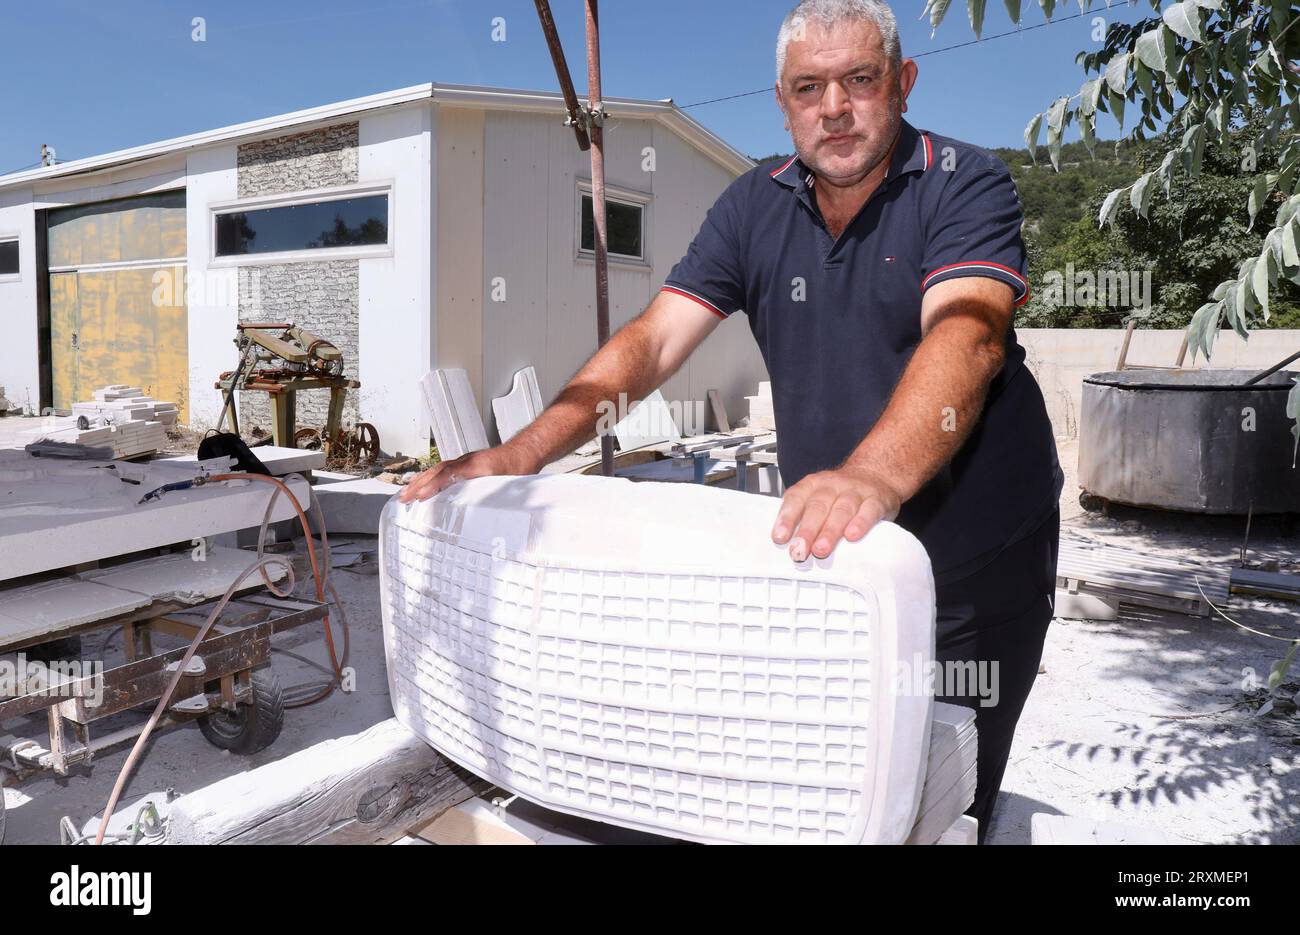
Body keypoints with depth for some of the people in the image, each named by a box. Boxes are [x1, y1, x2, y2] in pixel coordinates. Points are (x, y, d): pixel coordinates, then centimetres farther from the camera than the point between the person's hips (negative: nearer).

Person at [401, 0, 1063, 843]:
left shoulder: (965, 185, -12)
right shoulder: (755, 207, 1)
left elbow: (966, 335, -30)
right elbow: (652, 340, -7)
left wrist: (872, 474, -50)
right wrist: (520, 454, -19)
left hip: (976, 552, -3)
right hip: (829, 550, 4)